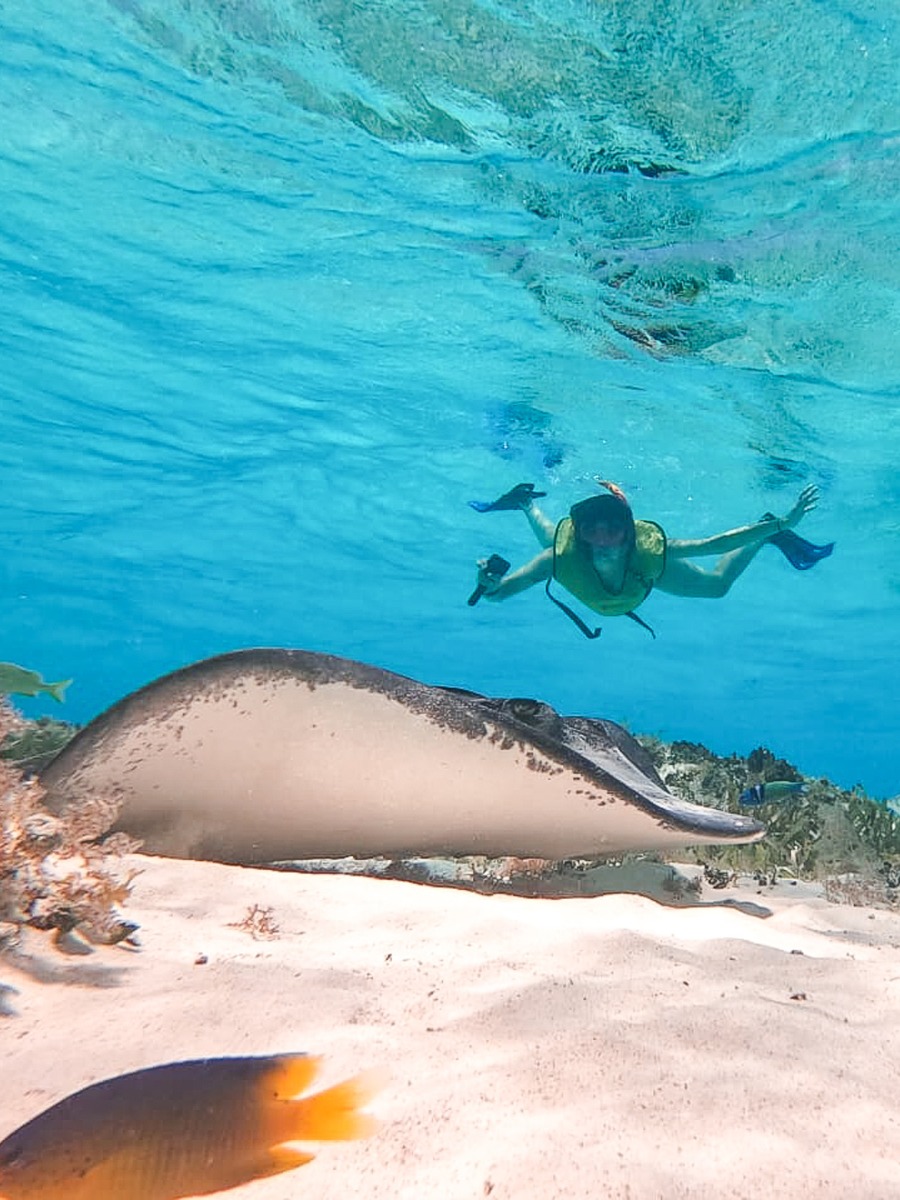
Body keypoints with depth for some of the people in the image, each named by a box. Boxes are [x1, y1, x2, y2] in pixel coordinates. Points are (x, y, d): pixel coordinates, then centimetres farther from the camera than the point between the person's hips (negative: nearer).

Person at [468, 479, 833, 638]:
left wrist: (782, 524, -35)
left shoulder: (651, 549, -46)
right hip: (579, 559, 0)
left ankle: (768, 532, 40)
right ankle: (526, 503, 56)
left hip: (644, 567, 0)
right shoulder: (563, 554, -46)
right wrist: (488, 584, -62)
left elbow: (718, 542, -36)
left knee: (718, 585, 18)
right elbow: (499, 592, -41)